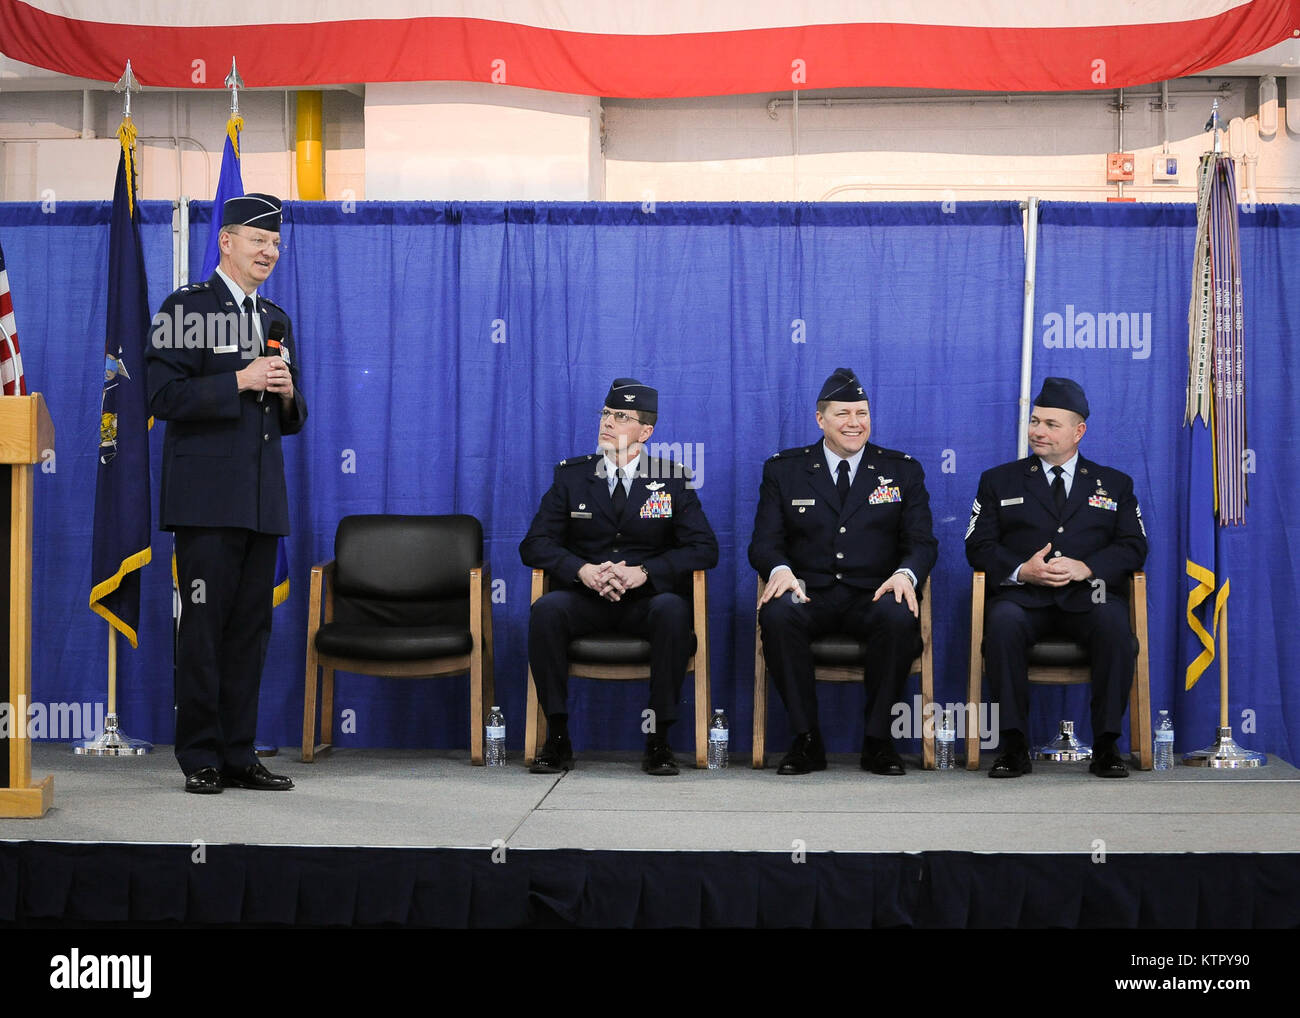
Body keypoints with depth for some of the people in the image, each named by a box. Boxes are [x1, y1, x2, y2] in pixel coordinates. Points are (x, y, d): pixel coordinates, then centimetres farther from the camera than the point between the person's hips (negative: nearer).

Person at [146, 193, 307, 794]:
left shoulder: (276, 321, 19)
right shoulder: (185, 307, 0)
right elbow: (164, 397, -10)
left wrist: (287, 394, 0)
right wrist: (240, 381, -15)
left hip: (262, 497, 6)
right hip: (207, 498, -6)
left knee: (251, 627, 7)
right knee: (204, 626, -5)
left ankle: (239, 755, 13)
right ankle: (200, 758, 3)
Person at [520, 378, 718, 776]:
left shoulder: (673, 479, 5)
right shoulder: (571, 475, 8)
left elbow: (704, 549, -4)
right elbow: (534, 545, 1)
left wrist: (643, 572, -20)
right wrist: (583, 570, -20)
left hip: (646, 601, -1)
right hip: (584, 599, 1)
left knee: (672, 610, -34)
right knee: (546, 609, -31)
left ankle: (659, 740, -25)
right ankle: (557, 738, -22)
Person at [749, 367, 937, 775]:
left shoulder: (903, 471, 12)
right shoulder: (783, 469, 11)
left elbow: (922, 542, 6)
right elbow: (764, 542, 5)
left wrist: (905, 574, -18)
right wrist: (780, 569, -20)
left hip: (874, 597, 0)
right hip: (809, 595, 0)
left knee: (900, 618, -34)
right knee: (777, 615, -34)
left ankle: (877, 740, -17)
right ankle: (807, 740, -20)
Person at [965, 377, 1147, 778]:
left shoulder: (1114, 484, 20)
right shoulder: (999, 481, 18)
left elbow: (1133, 546, 9)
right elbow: (978, 545, 8)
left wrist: (1085, 567, -10)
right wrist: (1022, 571, -11)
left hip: (1088, 596, 0)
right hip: (1023, 596, 0)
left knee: (1115, 625, -34)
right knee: (1002, 622, -35)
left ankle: (1106, 745, -23)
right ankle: (1015, 746, -29)